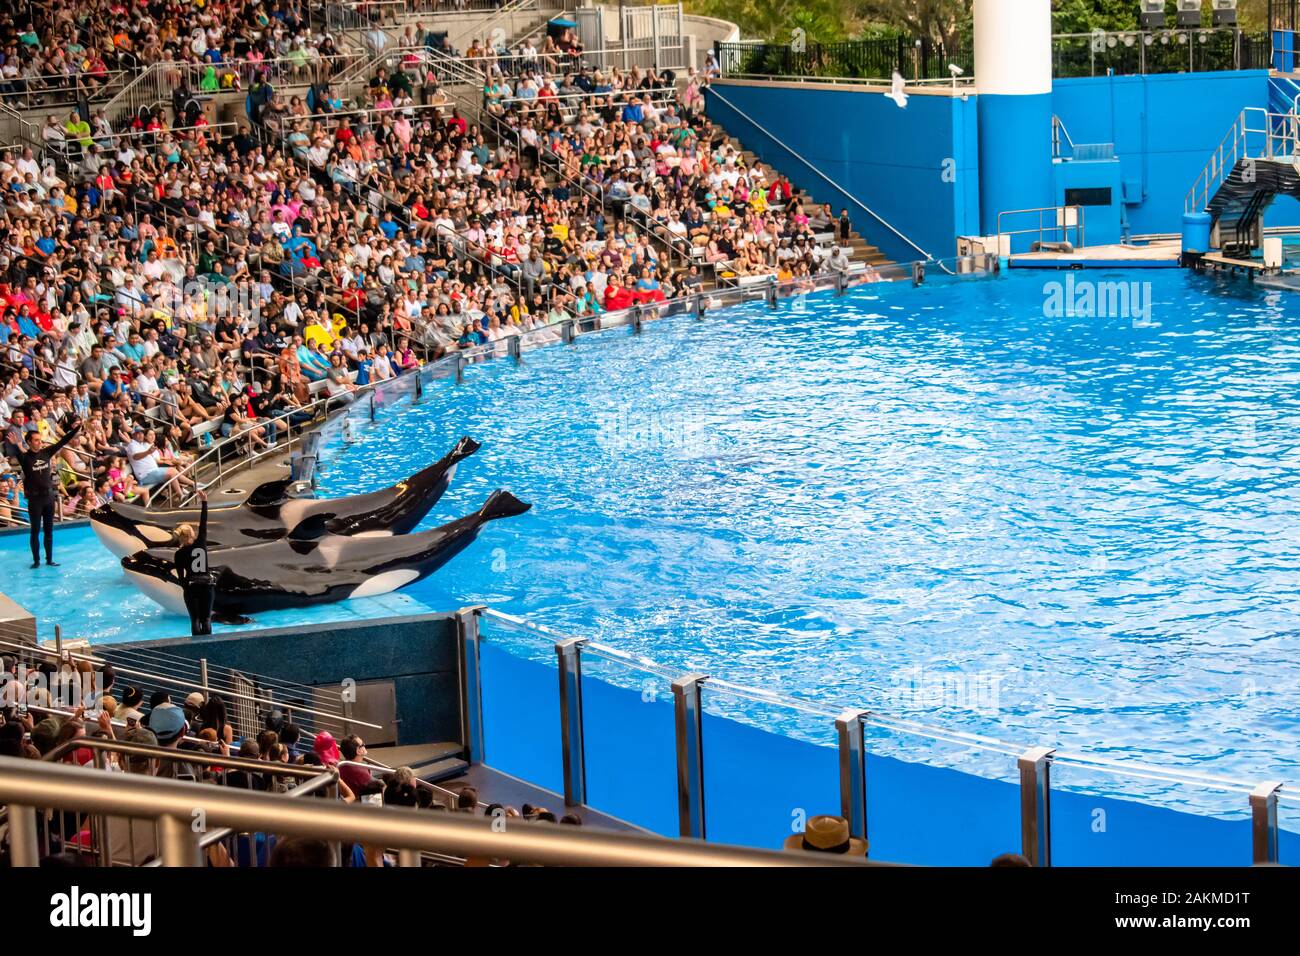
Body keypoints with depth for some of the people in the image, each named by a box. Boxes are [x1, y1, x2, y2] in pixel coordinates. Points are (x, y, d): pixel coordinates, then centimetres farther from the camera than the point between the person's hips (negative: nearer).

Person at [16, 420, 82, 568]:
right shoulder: (25, 457, -8)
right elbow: (17, 455, -29)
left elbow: (62, 442, 5)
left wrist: (75, 429, 1)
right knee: (35, 531, 2)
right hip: (34, 498, -4)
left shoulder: (46, 453, 4)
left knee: (49, 530, 9)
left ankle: (49, 559, 15)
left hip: (49, 496, 4)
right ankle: (36, 560, 9)